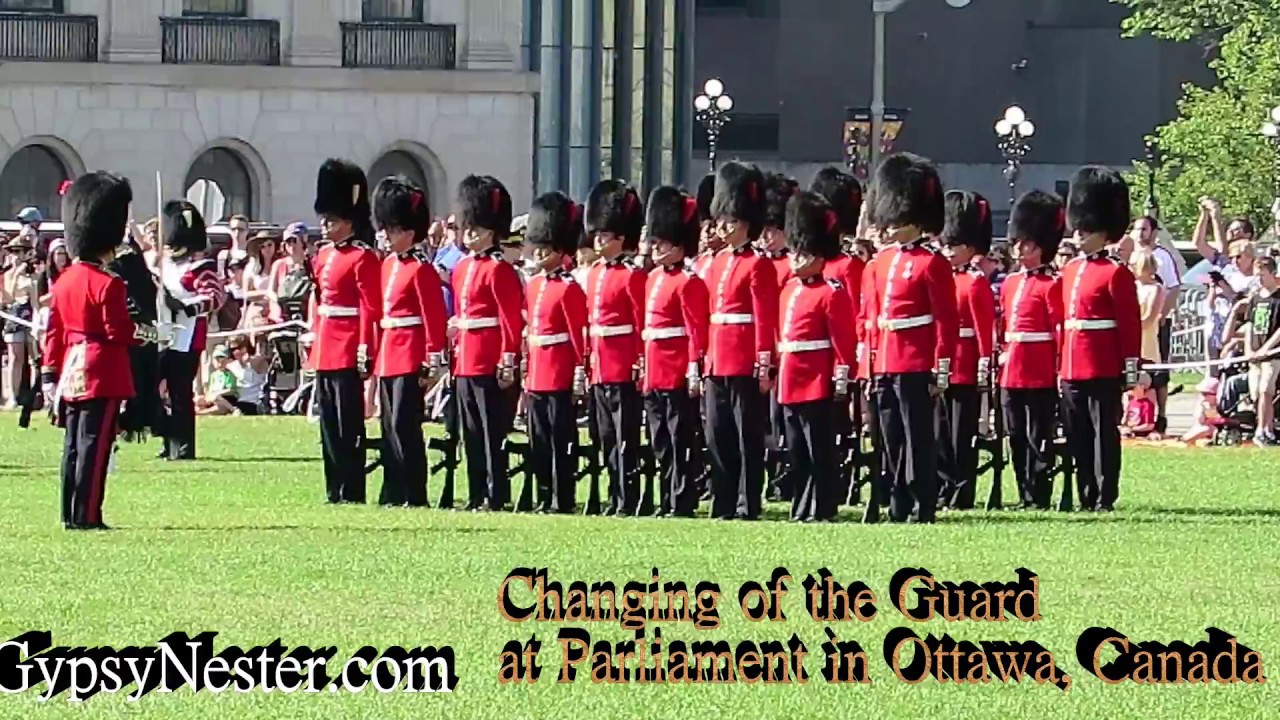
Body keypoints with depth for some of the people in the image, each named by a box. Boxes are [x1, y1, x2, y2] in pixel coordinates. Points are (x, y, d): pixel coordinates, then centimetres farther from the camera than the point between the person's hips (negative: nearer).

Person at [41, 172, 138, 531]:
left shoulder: (64, 282, 9)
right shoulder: (108, 285, -15)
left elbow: (54, 333, 11)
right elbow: (119, 332, -17)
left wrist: (50, 374, 15)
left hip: (71, 375, 8)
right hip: (103, 376, -8)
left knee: (74, 446, 11)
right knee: (95, 444, -6)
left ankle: (71, 514, 13)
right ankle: (87, 515, -7)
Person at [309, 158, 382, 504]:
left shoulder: (363, 258, -10)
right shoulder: (323, 255, 14)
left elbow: (371, 308, -14)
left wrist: (366, 352, -19)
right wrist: (312, 345, 17)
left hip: (348, 354, -8)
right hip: (324, 353, 8)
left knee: (348, 425, -5)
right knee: (329, 425, 11)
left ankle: (351, 492, -2)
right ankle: (334, 491, 16)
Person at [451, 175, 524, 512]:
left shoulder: (499, 270, -10)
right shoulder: (461, 269, 15)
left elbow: (512, 319, -13)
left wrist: (508, 362, -17)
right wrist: (456, 351, 17)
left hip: (490, 367, -8)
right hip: (465, 365, 8)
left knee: (492, 432, -5)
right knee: (471, 433, 11)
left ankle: (496, 497, -2)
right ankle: (477, 496, 16)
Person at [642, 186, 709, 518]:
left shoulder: (688, 282, -11)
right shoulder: (654, 278, 15)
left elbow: (697, 330, -15)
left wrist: (694, 371, -19)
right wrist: (644, 365, 18)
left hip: (677, 376, -9)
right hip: (654, 375, 9)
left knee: (680, 441, -4)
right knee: (661, 443, 12)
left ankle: (683, 503, -1)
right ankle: (667, 501, 18)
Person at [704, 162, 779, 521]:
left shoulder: (757, 265, -8)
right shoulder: (718, 263, 15)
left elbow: (766, 317, -12)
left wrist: (764, 364, -16)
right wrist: (707, 359, 15)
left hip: (745, 366, -8)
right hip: (718, 365, 8)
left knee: (748, 437, -3)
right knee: (718, 438, 10)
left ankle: (747, 506, 1)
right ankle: (723, 504, 15)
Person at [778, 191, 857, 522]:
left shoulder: (830, 294, -10)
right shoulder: (789, 291, 15)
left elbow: (844, 340, -13)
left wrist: (842, 379, -16)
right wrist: (781, 370, 18)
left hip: (818, 386, -8)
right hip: (791, 385, 8)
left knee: (819, 452, -4)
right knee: (797, 454, 11)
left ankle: (822, 510, 0)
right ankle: (802, 510, 16)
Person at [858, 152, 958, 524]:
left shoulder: (932, 265, -8)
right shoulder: (880, 263, 14)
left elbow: (947, 319, -9)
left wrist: (942, 367, -13)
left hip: (915, 368, -7)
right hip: (885, 366, 7)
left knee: (918, 437, -4)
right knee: (891, 440, 10)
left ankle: (923, 506, 0)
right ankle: (898, 507, 15)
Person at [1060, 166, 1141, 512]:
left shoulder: (1116, 273, -7)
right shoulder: (1070, 271, 14)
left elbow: (1130, 323, -8)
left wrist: (1131, 367, -11)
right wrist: (1060, 365, 16)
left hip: (1103, 371, -7)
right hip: (1072, 368, 7)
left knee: (1104, 432, -3)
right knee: (1078, 437, 9)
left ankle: (1105, 497, 0)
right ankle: (1086, 496, 15)